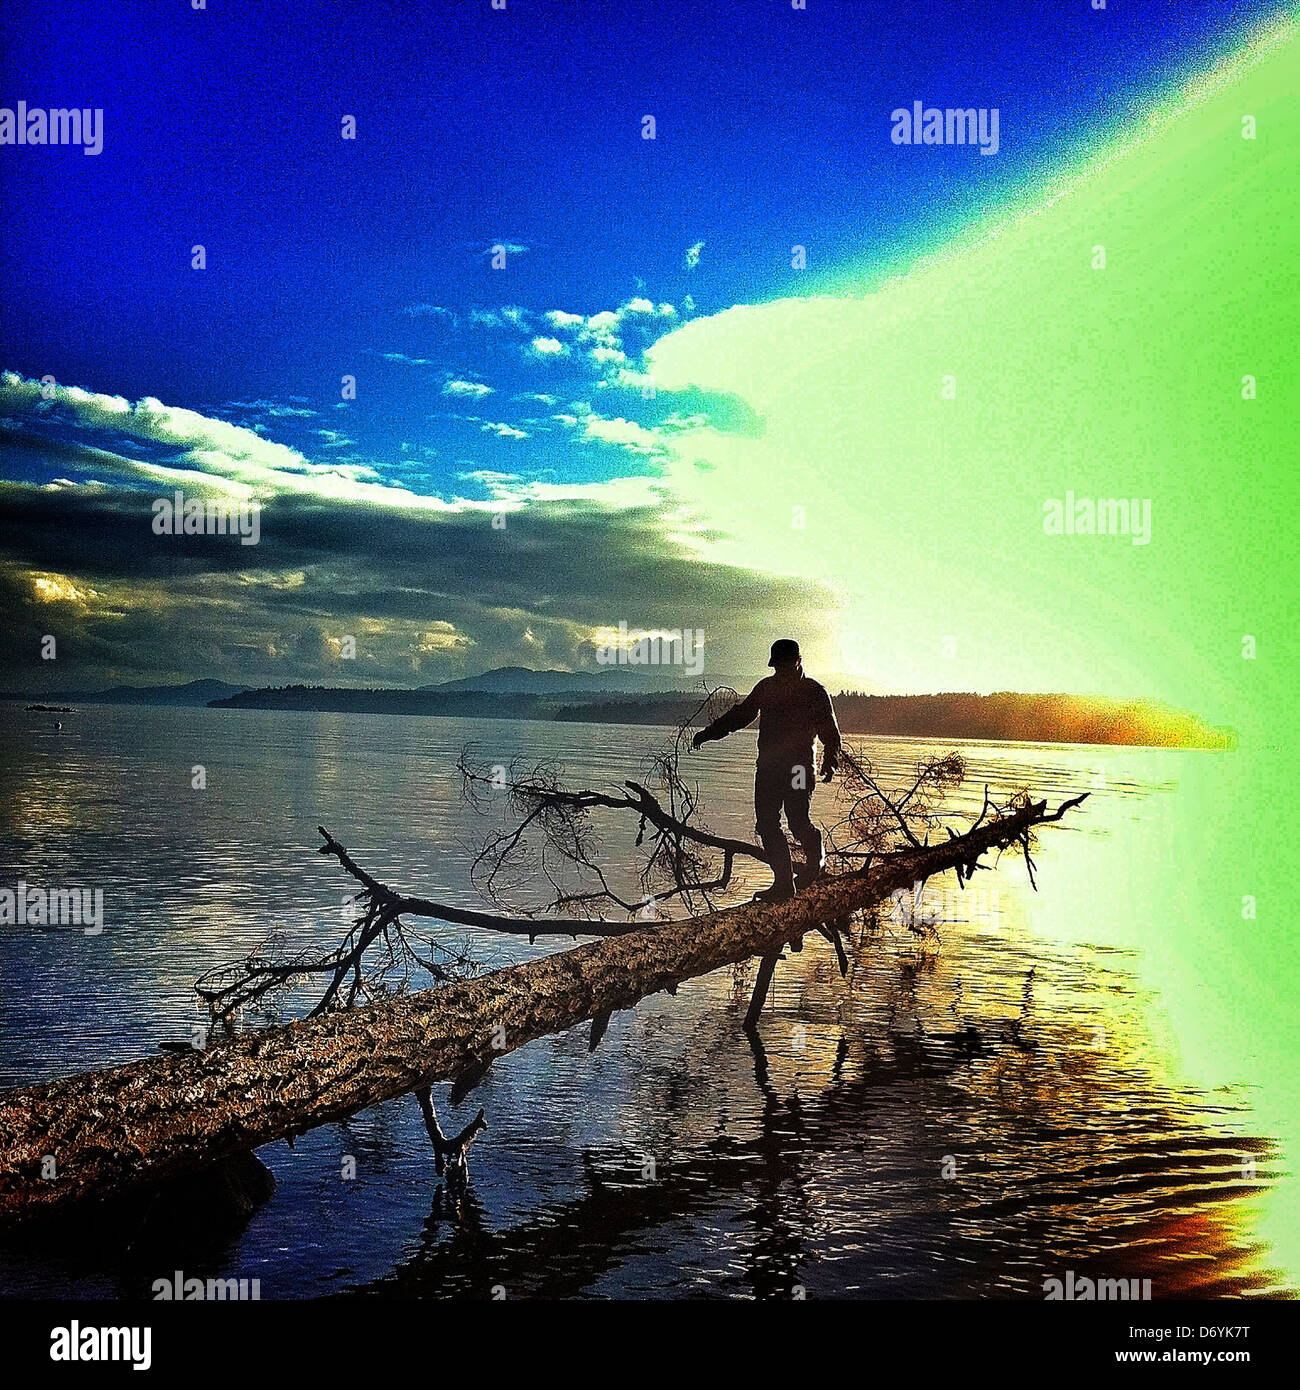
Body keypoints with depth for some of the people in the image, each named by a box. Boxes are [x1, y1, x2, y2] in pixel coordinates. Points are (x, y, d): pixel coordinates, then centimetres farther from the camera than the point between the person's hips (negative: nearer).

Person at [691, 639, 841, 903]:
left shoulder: (815, 692, 0)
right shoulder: (766, 687, 13)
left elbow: (830, 733, 0)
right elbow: (740, 714, 23)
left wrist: (829, 763, -17)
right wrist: (708, 733, 19)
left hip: (799, 767, -5)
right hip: (767, 767, 5)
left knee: (798, 822, -12)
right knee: (766, 825, -3)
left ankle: (815, 858, 21)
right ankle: (783, 883, 4)